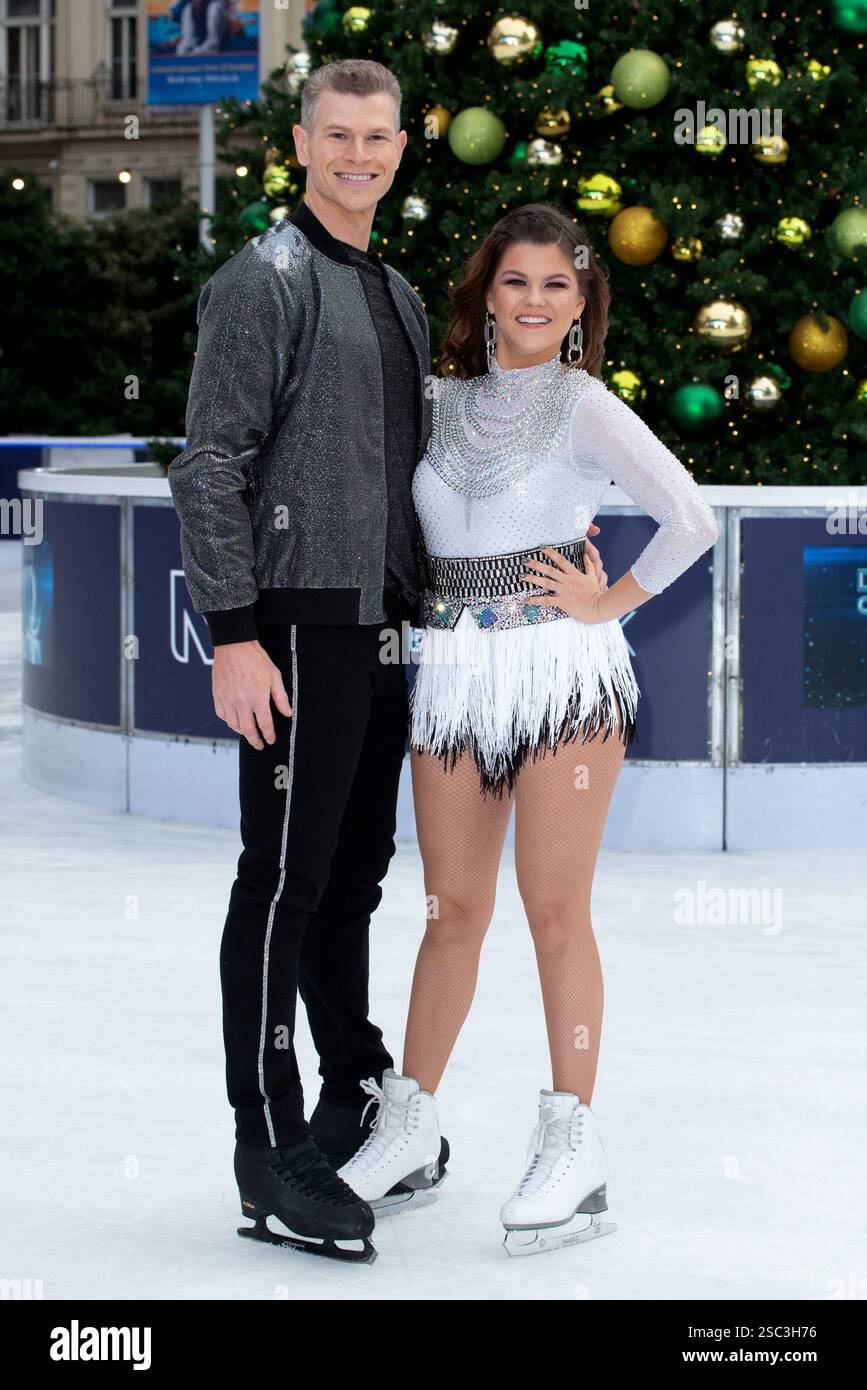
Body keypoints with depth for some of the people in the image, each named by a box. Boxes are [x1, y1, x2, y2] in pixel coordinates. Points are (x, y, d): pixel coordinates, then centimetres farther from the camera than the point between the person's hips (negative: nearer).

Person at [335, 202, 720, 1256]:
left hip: (562, 668, -4)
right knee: (454, 907, 8)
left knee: (555, 908, -3)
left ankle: (572, 1149, 2)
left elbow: (691, 519, -10)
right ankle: (409, 1120, 20)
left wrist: (611, 601, -6)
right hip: (454, 672, 4)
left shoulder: (584, 406, -2)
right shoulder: (447, 401, 12)